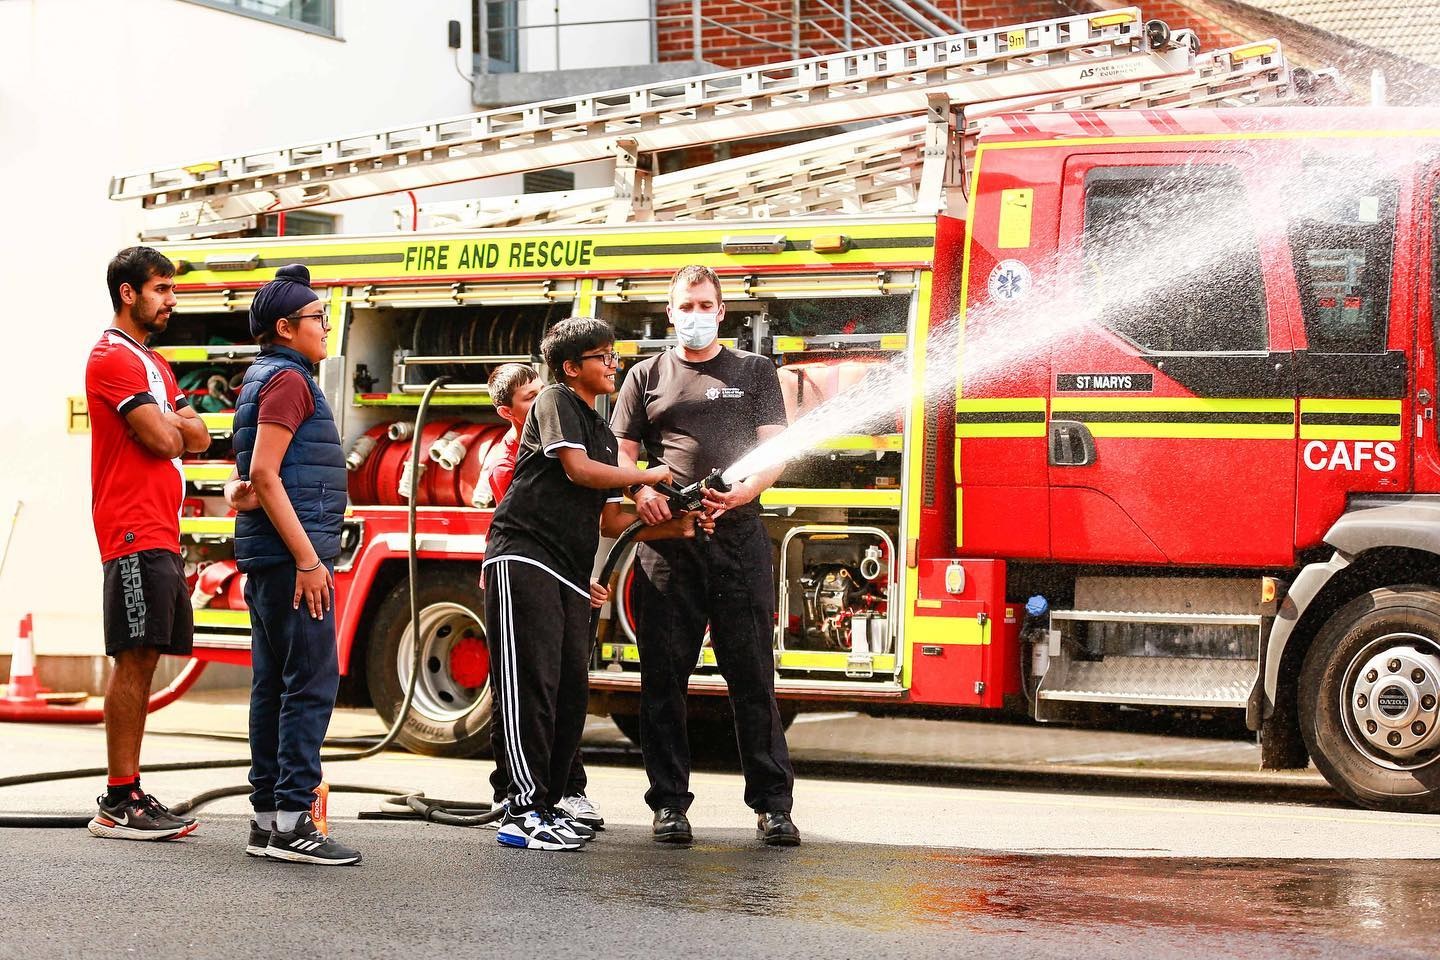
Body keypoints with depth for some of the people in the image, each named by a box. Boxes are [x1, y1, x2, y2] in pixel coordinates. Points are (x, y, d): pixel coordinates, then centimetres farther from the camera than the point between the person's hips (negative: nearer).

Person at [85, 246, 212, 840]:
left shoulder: (153, 363, 22)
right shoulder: (113, 358, -9)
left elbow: (198, 439, 14)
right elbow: (161, 440, -17)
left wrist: (169, 423, -6)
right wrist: (173, 425, 5)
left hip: (161, 535, 10)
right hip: (134, 533, -10)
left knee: (145, 660, 8)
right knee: (132, 660, -10)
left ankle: (130, 793, 11)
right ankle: (118, 803, -9)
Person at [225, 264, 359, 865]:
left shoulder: (263, 379, 20)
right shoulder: (288, 380, -10)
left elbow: (256, 473, 24)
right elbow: (265, 473, -18)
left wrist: (238, 492, 0)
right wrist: (308, 559, -20)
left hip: (268, 561, 10)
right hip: (292, 555, -10)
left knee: (273, 685, 10)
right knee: (312, 682, -10)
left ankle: (267, 818, 12)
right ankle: (290, 820, -12)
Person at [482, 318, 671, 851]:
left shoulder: (605, 434, 25)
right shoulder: (555, 401, 0)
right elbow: (577, 468, -13)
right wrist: (647, 476, -2)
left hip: (569, 572, 9)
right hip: (523, 557, -9)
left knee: (572, 691, 5)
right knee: (531, 684, -13)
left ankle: (546, 806, 11)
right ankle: (524, 812, -16)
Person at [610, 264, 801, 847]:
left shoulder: (754, 372, 14)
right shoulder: (647, 377, 15)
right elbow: (620, 453, 9)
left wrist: (744, 491, -15)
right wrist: (640, 491, -13)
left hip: (739, 539, -1)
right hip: (666, 541, 1)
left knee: (752, 676, -1)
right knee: (663, 676, 1)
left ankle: (773, 804, 1)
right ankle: (669, 803, 7)